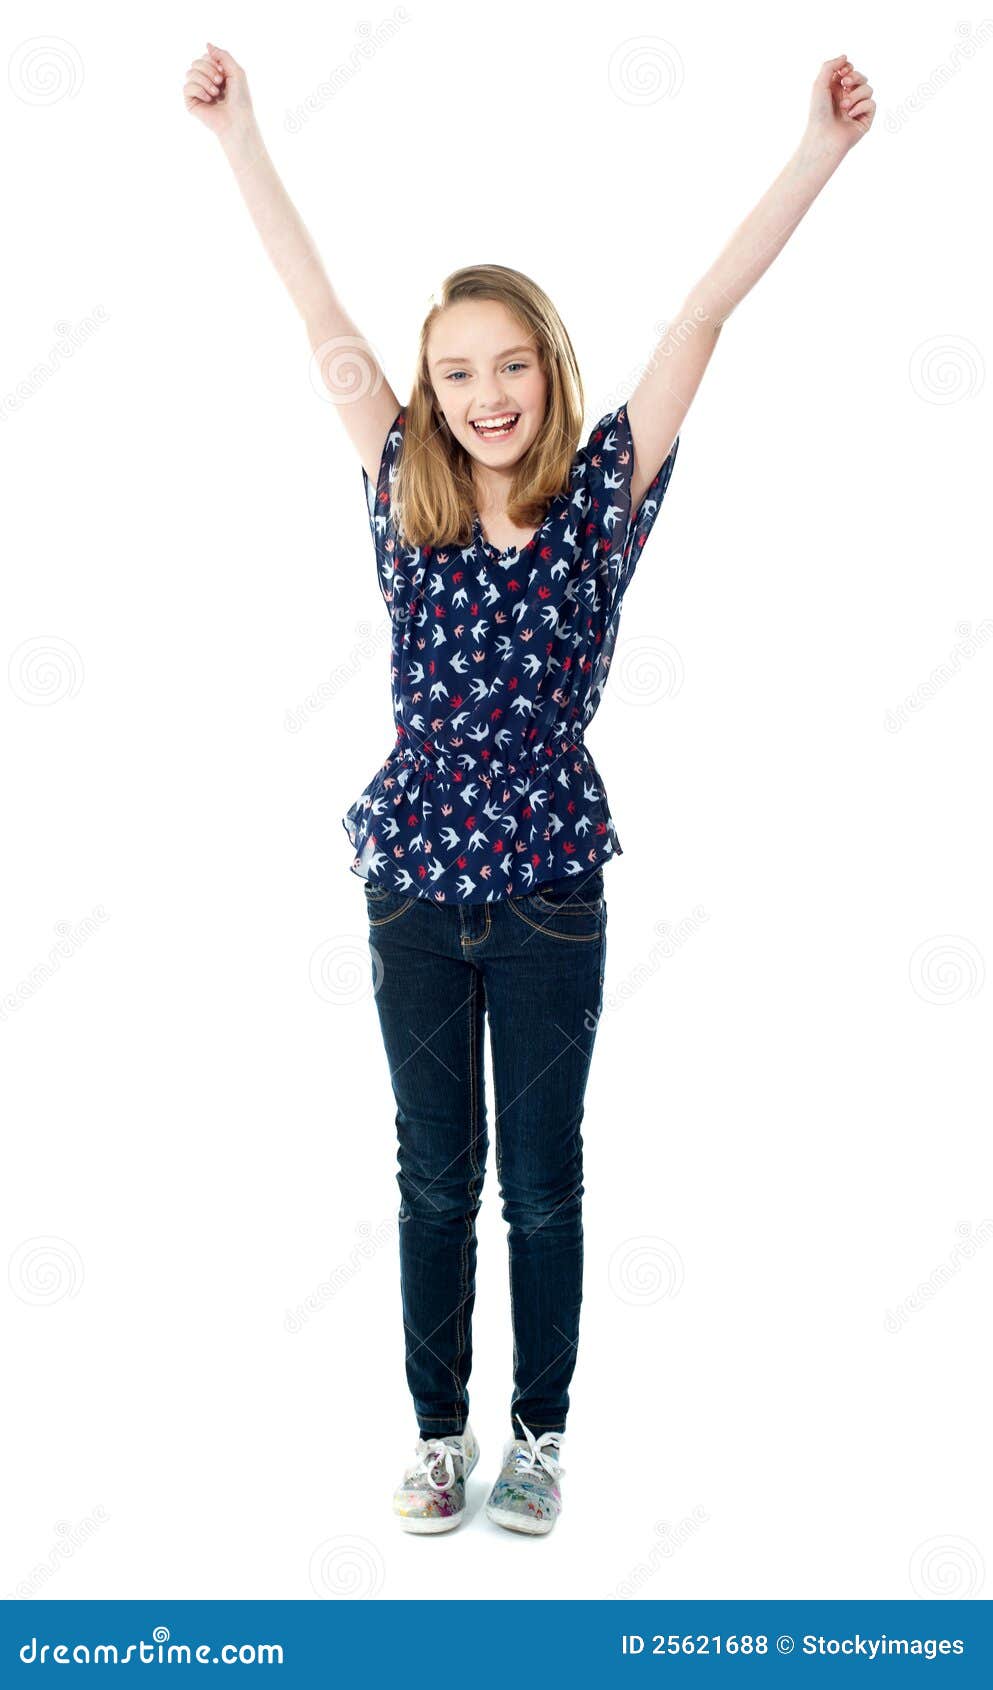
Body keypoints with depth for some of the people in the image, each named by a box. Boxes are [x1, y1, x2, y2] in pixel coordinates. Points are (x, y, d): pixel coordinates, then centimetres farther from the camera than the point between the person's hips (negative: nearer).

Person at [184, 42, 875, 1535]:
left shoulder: (602, 495, -3)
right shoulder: (406, 497, 0)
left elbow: (706, 312, -8)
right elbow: (325, 320, 1)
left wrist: (822, 150, -10)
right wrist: (238, 132, 4)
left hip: (549, 885, -1)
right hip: (415, 878, 2)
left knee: (543, 1183, 11)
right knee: (435, 1176, 14)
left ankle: (539, 1435, 31)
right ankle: (442, 1433, 32)